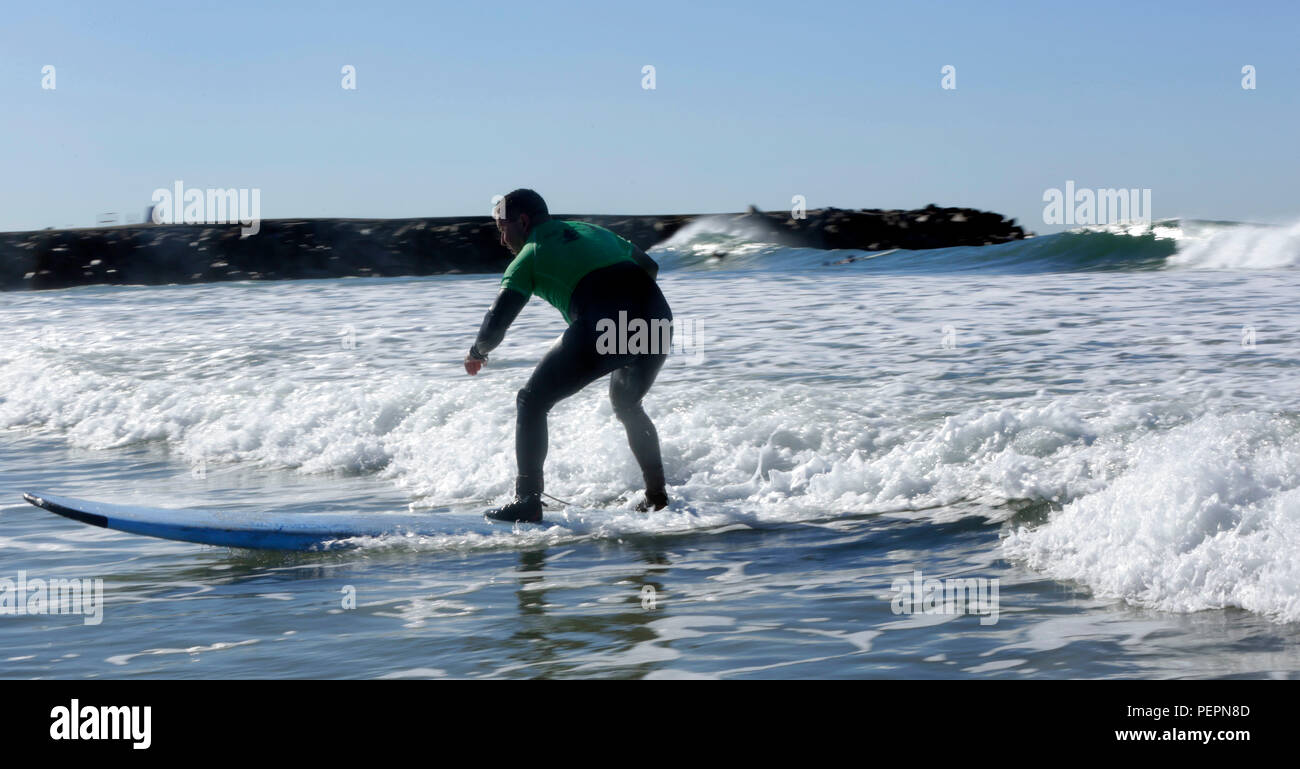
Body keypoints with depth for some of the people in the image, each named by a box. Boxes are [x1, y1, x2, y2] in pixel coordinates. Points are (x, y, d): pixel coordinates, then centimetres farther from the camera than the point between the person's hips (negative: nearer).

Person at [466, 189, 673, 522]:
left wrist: (477, 352, 28)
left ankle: (528, 500, 3)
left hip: (603, 329, -6)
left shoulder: (529, 255, 13)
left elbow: (496, 323, 8)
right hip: (658, 319, 6)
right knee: (627, 404, 33)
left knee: (531, 403, 10)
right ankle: (656, 494, 28)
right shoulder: (592, 231, 30)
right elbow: (650, 267, 39)